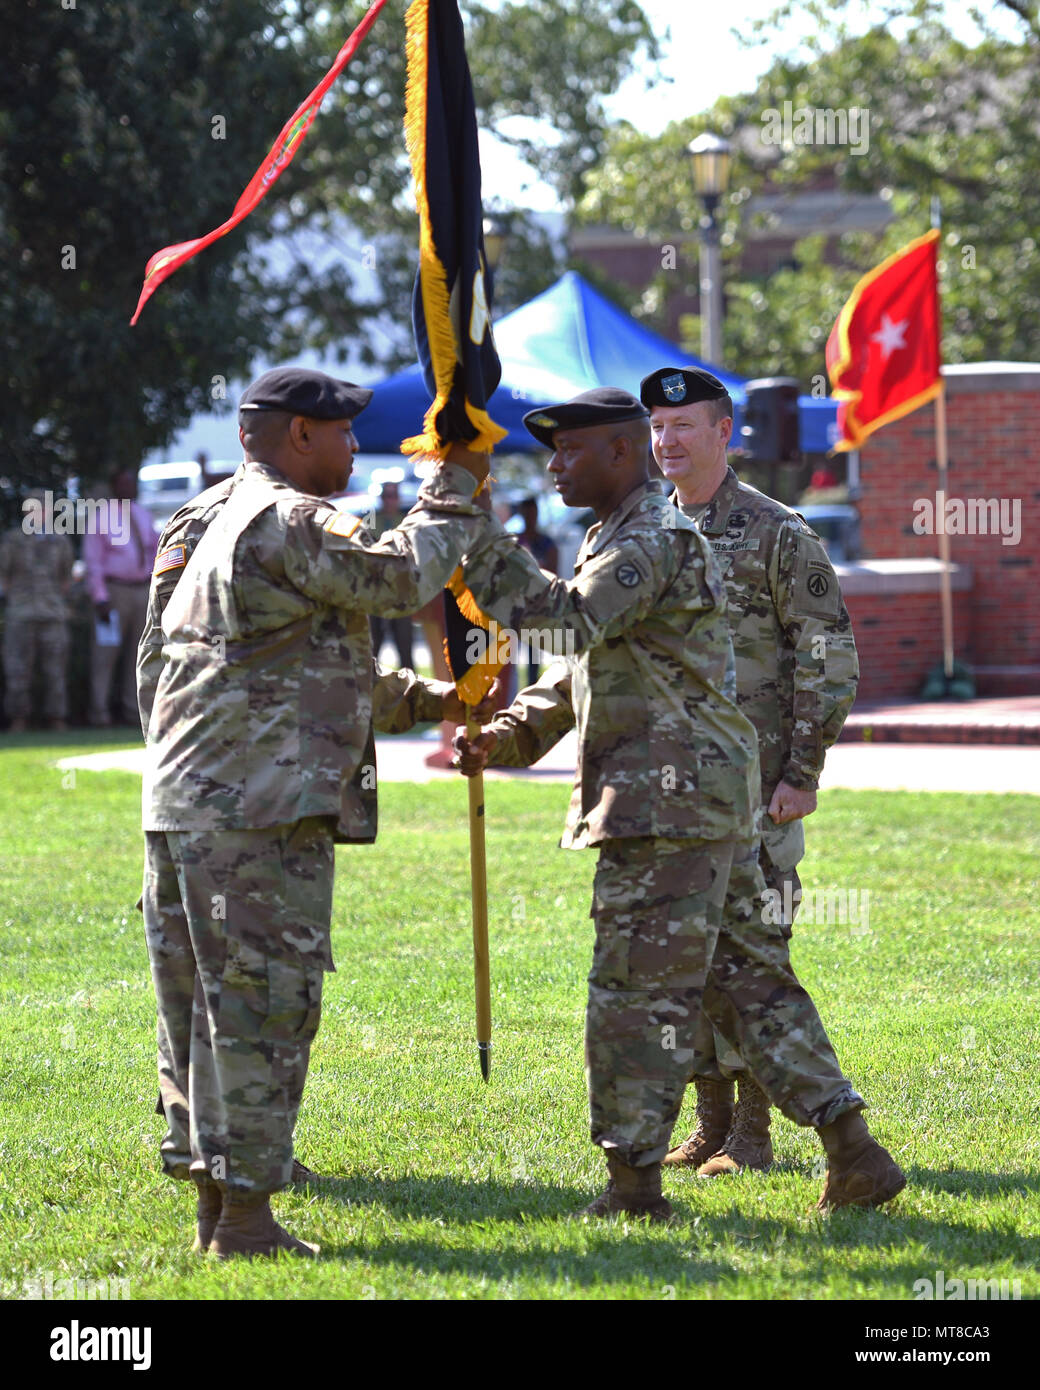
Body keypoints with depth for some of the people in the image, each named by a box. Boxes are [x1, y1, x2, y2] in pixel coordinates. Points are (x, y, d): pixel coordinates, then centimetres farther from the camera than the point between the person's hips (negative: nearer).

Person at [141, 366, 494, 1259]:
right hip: (257, 813, -10)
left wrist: (406, 698, 22)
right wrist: (456, 489, -1)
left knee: (211, 1009, 12)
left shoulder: (226, 528, 23)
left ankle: (215, 1200, 18)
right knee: (264, 1008, -6)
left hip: (186, 808, 10)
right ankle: (246, 1214, -5)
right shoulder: (288, 522, -10)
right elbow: (396, 578, -15)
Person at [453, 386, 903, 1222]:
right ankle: (854, 1153, 10)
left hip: (669, 807, -11)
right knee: (747, 977, 11)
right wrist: (505, 738, 12)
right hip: (712, 804, 11)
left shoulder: (656, 542, -13)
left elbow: (566, 618, -28)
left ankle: (634, 1184, 1)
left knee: (638, 993, -5)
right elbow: (579, 665, 25)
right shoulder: (620, 541, 21)